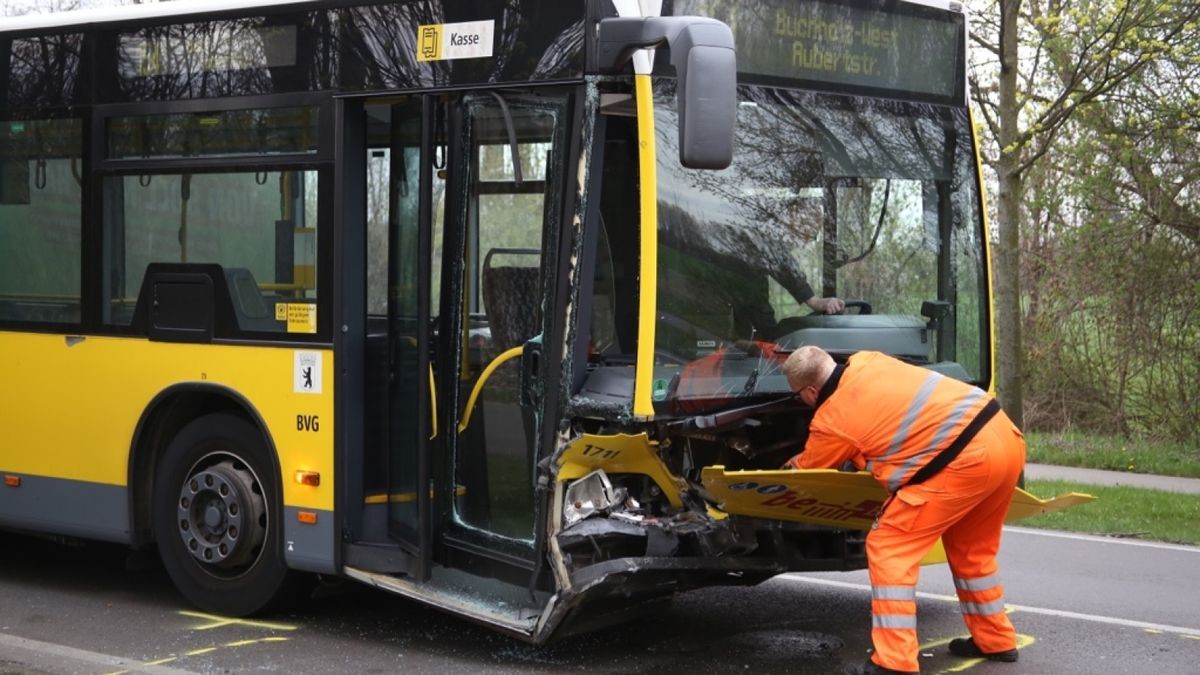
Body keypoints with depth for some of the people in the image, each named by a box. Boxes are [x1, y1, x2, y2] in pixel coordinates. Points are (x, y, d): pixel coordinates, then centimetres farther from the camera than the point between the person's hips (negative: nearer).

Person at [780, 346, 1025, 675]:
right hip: (1007, 437, 9)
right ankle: (995, 640, 38)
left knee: (889, 546, -1)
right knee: (969, 547, 27)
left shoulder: (831, 421, -4)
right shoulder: (866, 361, 16)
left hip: (967, 460, -9)